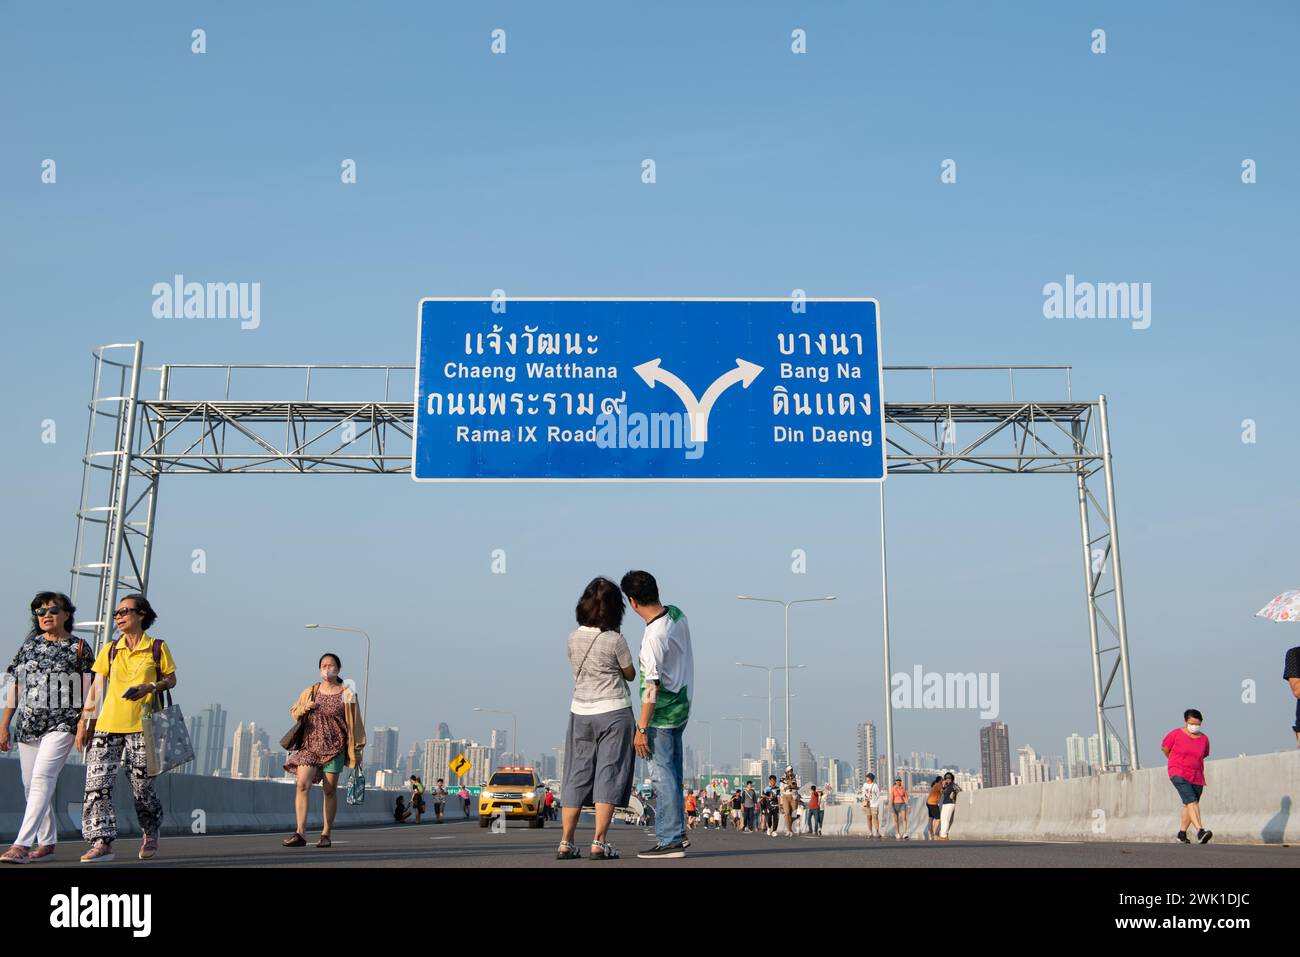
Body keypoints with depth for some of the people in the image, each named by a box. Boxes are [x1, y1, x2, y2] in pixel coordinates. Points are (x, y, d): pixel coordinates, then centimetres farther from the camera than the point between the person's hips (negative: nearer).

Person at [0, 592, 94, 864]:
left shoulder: (78, 648, 2)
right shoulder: (30, 645, 12)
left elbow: (87, 691, -1)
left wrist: (83, 724, -9)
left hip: (62, 724, -5)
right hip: (28, 725, 5)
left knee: (42, 779, -18)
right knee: (31, 785, 7)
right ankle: (47, 842, 19)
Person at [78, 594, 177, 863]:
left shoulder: (157, 647, 3)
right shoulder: (109, 650, 10)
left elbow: (171, 679, 7)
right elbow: (97, 685, 11)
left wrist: (150, 687, -12)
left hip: (141, 725, -3)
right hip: (108, 725, 3)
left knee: (142, 786, 3)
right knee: (97, 782, -11)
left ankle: (151, 834, 28)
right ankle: (102, 843, -10)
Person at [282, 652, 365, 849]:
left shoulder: (346, 694, 1)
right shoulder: (309, 692, 9)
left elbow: (354, 724, 2)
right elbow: (293, 712, 20)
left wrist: (357, 750, 0)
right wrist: (304, 708, -4)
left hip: (334, 748, -2)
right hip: (309, 745, 2)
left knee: (330, 790, 2)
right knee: (302, 785, -14)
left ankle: (326, 835, 11)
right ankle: (300, 833, -18)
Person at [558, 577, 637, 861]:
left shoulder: (573, 639, 0)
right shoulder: (615, 640, -12)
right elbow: (630, 674, 1)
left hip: (580, 713, 4)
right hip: (613, 712, -4)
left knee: (577, 775, 8)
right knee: (608, 774, 0)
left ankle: (566, 843, 7)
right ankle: (599, 842, -4)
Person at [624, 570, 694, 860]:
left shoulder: (654, 636, -26)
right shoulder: (676, 613, 1)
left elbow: (652, 687, -24)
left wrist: (641, 728, -19)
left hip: (663, 713, -9)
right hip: (682, 706, 9)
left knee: (662, 774, -4)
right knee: (672, 772, 18)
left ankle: (670, 840, -1)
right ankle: (675, 831, 27)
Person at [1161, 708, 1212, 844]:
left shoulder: (1204, 739, 6)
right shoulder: (1176, 734, -4)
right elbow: (1164, 748, 11)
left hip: (1196, 777, 5)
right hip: (1178, 774, -5)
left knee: (1188, 805, 8)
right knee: (1191, 801, -21)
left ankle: (1182, 833, 24)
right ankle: (1200, 831, -33)